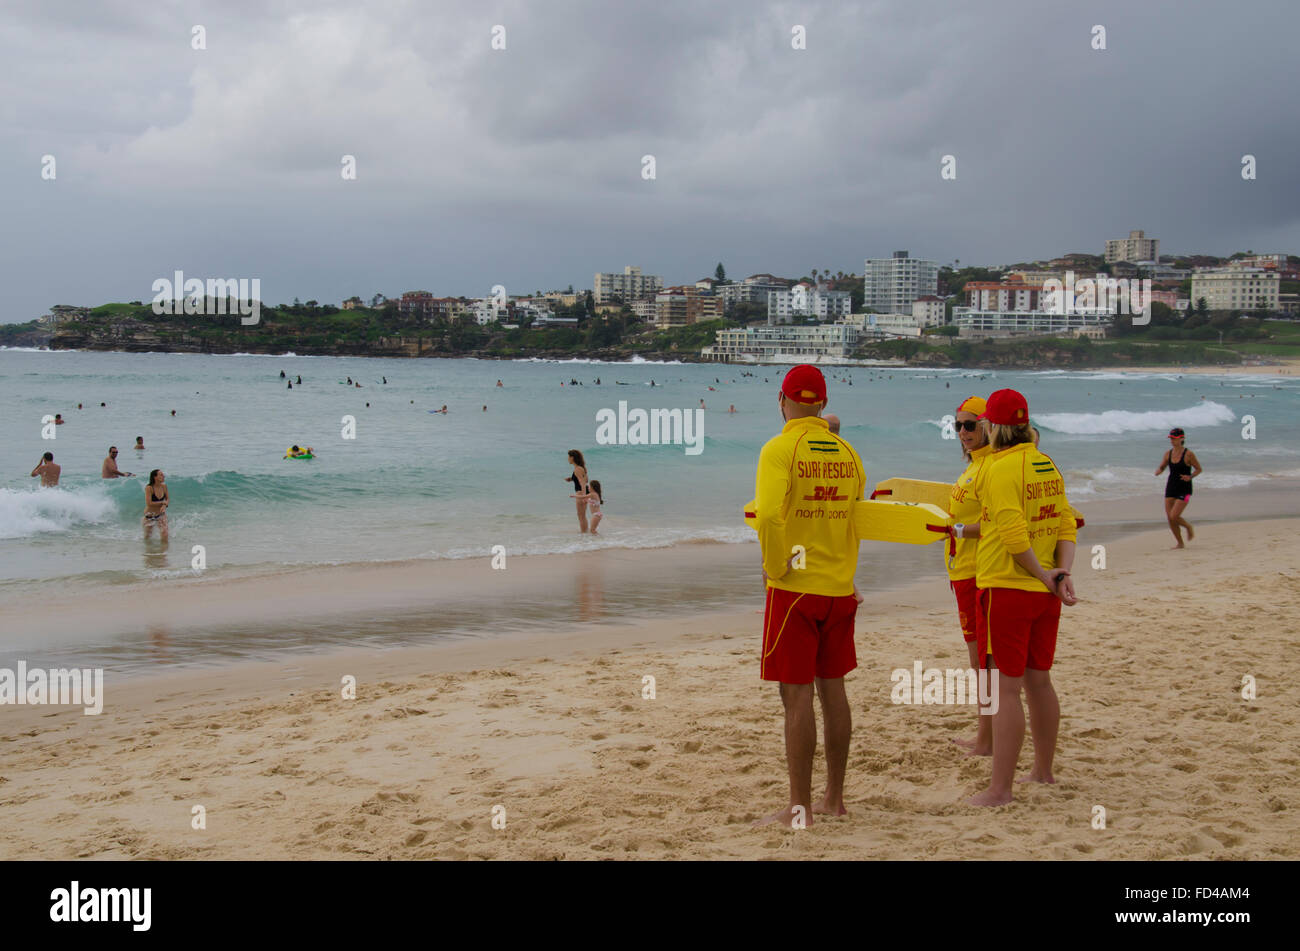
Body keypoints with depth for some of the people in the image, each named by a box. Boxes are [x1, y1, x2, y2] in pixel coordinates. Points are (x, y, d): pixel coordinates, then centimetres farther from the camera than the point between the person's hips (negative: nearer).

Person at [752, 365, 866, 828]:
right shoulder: (846, 452, 7)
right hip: (840, 587, 6)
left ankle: (799, 808, 2)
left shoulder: (780, 449, -11)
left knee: (797, 696, -2)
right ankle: (834, 798, 22)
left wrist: (775, 566, -12)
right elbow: (857, 517, 10)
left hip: (794, 586, -6)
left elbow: (768, 515, -25)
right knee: (832, 689, 13)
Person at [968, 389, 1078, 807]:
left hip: (1006, 588, -8)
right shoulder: (1048, 465, 11)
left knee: (1005, 689, -6)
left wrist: (1042, 575, -11)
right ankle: (1043, 771, 30)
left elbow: (1014, 534, -22)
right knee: (1038, 681, 18)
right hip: (1044, 596, 8)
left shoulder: (1001, 468, -15)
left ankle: (1000, 789, -3)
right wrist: (1062, 573, -3)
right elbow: (1065, 524, 6)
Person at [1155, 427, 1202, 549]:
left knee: (1174, 517, -14)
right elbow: (1161, 467, 14)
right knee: (1169, 518, 1)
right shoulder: (1168, 454, 4)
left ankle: (1188, 527, 18)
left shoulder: (1189, 454, -10)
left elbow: (1199, 469, -2)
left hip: (1184, 489, -5)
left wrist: (1190, 477, -20)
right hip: (1171, 488, 5)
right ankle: (1180, 543, 17)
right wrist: (1158, 471, -10)